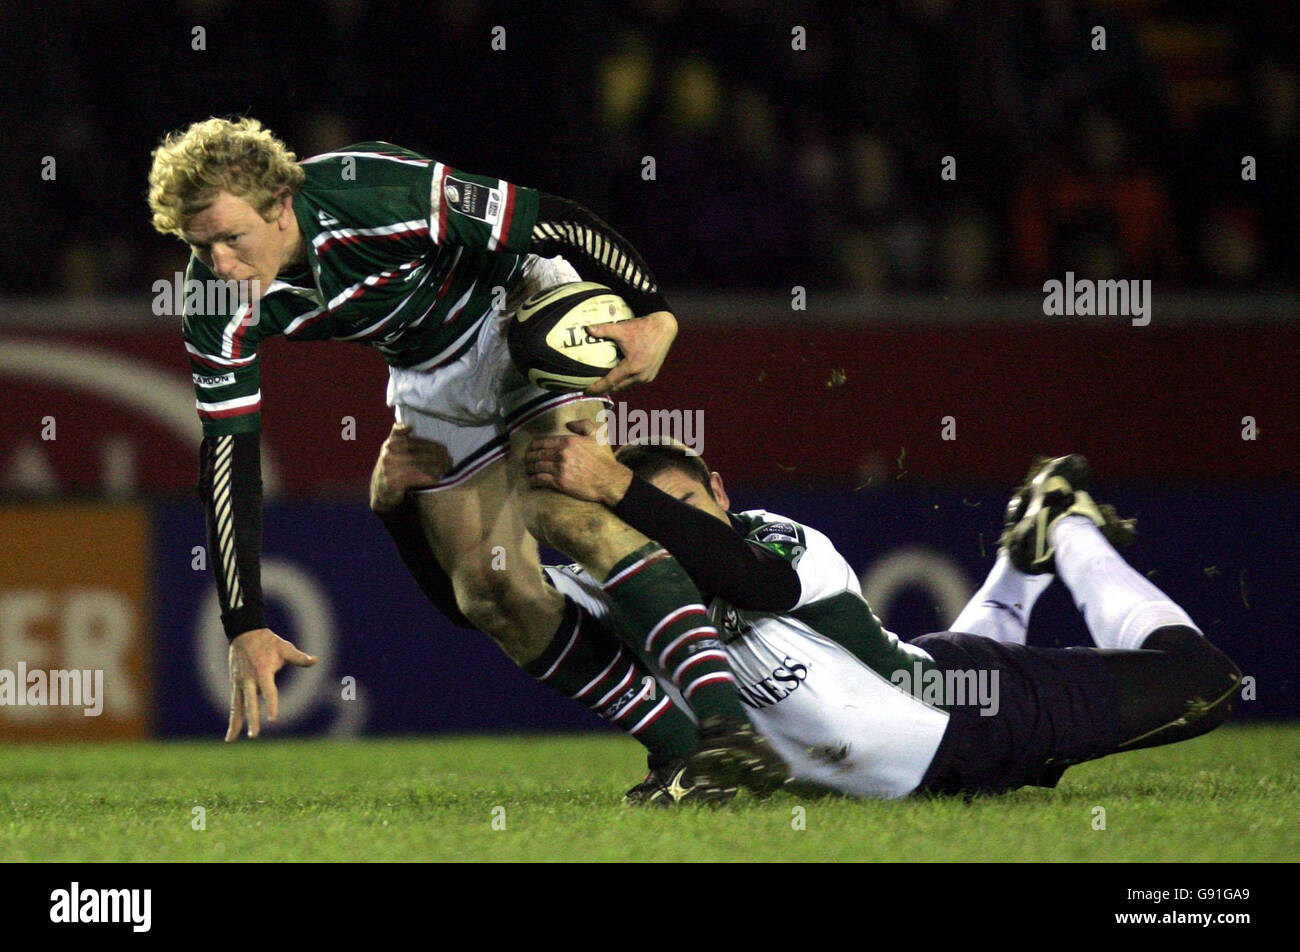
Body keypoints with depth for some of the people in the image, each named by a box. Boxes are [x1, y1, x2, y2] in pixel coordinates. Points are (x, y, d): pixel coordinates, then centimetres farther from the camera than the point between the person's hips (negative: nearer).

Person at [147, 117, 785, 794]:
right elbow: (227, 458, -16)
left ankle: (722, 719, -34)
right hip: (430, 378, 6)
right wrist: (245, 629, -20)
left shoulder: (374, 196, -36)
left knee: (568, 511, -27)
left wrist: (652, 314, -31)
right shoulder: (219, 309, -21)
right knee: (490, 590, -3)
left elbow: (556, 223, -26)